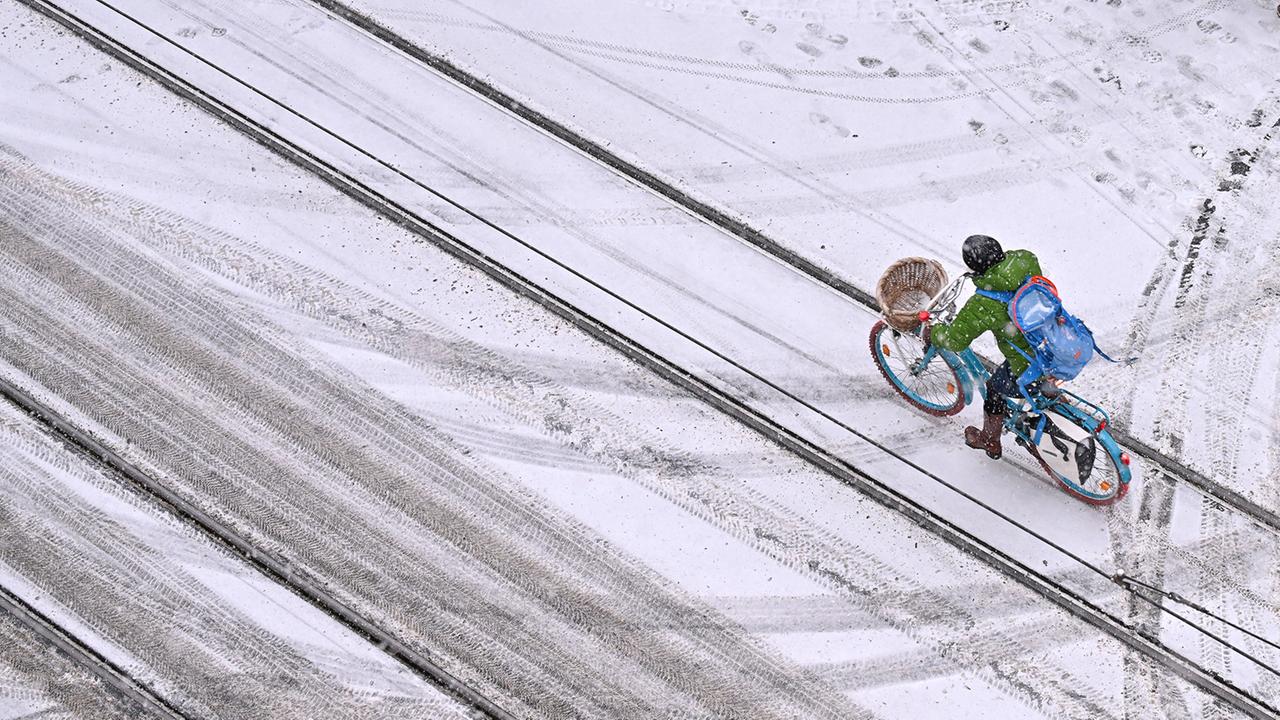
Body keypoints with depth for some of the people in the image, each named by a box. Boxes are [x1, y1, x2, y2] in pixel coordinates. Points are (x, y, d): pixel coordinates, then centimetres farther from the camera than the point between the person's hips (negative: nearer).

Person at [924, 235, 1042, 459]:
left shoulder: (983, 305, -27)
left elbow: (954, 340, -15)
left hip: (1029, 367, -5)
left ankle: (989, 441, 47)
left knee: (995, 390, 25)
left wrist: (931, 333, 4)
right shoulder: (1026, 260, -12)